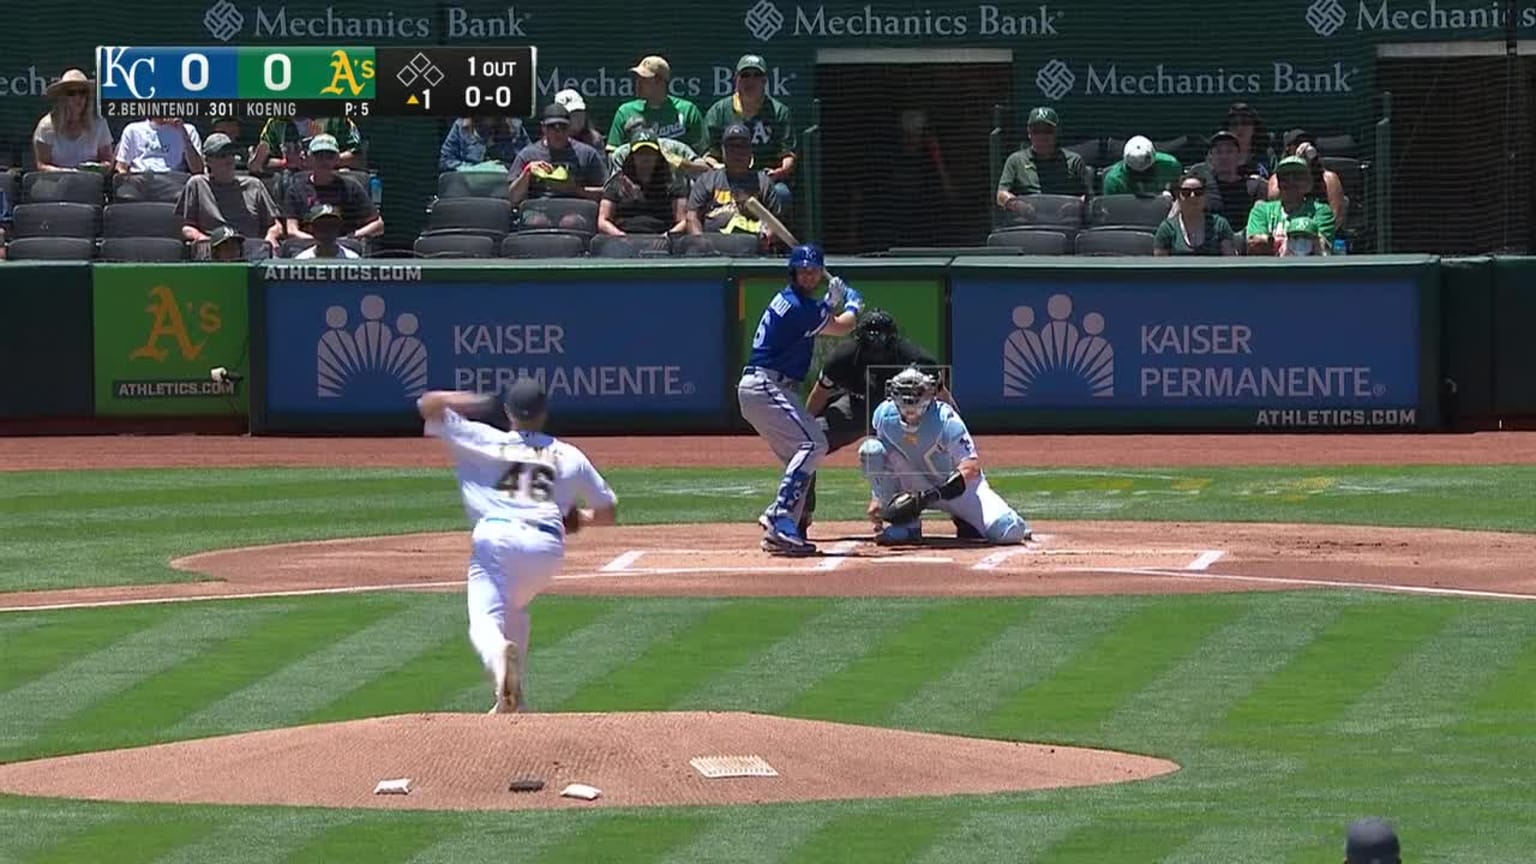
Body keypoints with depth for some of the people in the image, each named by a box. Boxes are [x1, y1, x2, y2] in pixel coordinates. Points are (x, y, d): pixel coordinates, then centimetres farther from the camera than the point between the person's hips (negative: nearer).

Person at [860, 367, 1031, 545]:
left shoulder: (946, 419, -27)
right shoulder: (884, 415, -14)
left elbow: (971, 466, -32)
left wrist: (930, 496, -42)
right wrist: (876, 498, -6)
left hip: (962, 485, -3)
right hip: (919, 487, 3)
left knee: (1009, 532, -26)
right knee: (870, 450, -21)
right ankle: (905, 526, -10)